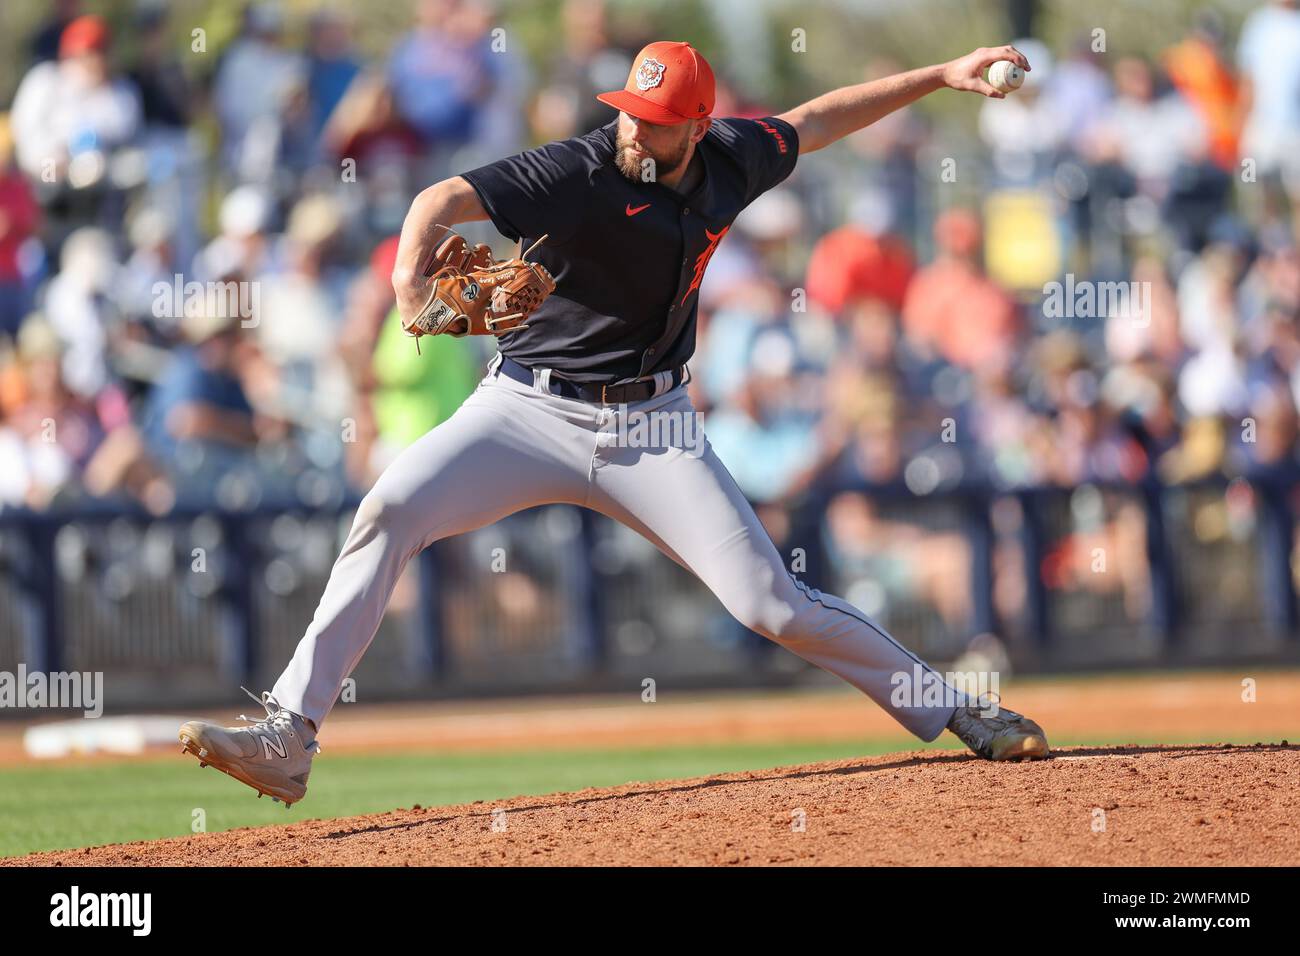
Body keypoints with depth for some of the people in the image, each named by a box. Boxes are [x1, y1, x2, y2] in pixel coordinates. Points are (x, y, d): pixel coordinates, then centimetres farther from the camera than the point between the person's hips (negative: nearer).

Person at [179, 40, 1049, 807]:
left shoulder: (730, 163, -1)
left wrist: (939, 76, 22)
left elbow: (813, 121, 19)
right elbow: (446, 199, -28)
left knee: (771, 603, -7)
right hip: (529, 409, -2)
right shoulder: (583, 174, -18)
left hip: (651, 426, 3)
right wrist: (413, 275, -49)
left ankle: (955, 713, 10)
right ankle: (289, 737, -21)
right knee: (390, 511, -25)